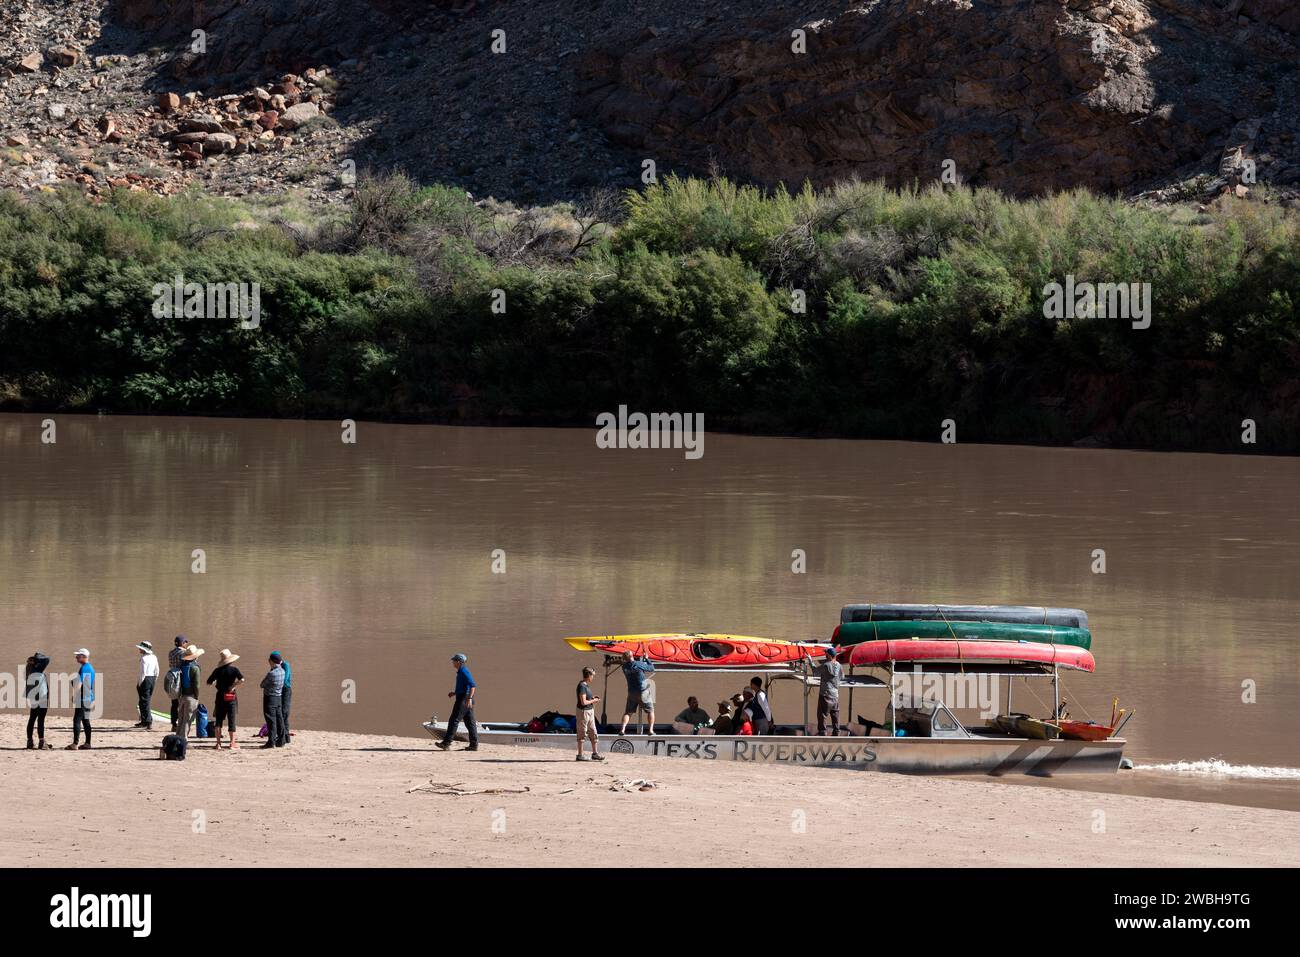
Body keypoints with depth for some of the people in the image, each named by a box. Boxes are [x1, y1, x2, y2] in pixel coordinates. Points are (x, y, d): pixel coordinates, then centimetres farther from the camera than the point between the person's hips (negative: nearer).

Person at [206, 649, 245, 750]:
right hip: (231, 698, -2)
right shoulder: (234, 670, -6)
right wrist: (233, 686, -9)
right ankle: (232, 744, 1)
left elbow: (209, 682, 5)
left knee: (218, 720, 8)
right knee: (231, 720, 3)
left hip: (220, 697, 2)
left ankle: (218, 744, 4)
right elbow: (242, 679, -20)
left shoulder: (217, 670, 1)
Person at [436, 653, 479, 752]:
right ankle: (474, 744, 6)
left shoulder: (463, 671, -14)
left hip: (463, 699, -10)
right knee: (470, 722, 8)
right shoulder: (462, 671, 17)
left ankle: (446, 743, -5)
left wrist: (469, 698, -28)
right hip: (466, 698, 10)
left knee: (454, 720, -6)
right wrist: (454, 693, 20)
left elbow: (473, 685, -22)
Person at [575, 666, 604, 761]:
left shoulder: (586, 685, 10)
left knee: (593, 733, 12)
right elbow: (583, 702, -24)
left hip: (590, 711, 10)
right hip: (583, 711, -10)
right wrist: (593, 701, -10)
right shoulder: (582, 686, -19)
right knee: (582, 734, -1)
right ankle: (580, 754, 6)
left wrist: (593, 697, 8)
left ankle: (595, 753, 19)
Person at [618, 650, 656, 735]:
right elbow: (651, 668, -4)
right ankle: (650, 729, 4)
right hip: (643, 692, -3)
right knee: (650, 710, 13)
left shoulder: (625, 667, -3)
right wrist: (647, 659, 8)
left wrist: (643, 659, 17)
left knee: (628, 712, 12)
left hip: (632, 693, 3)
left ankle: (622, 729, -4)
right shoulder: (639, 665, -17)